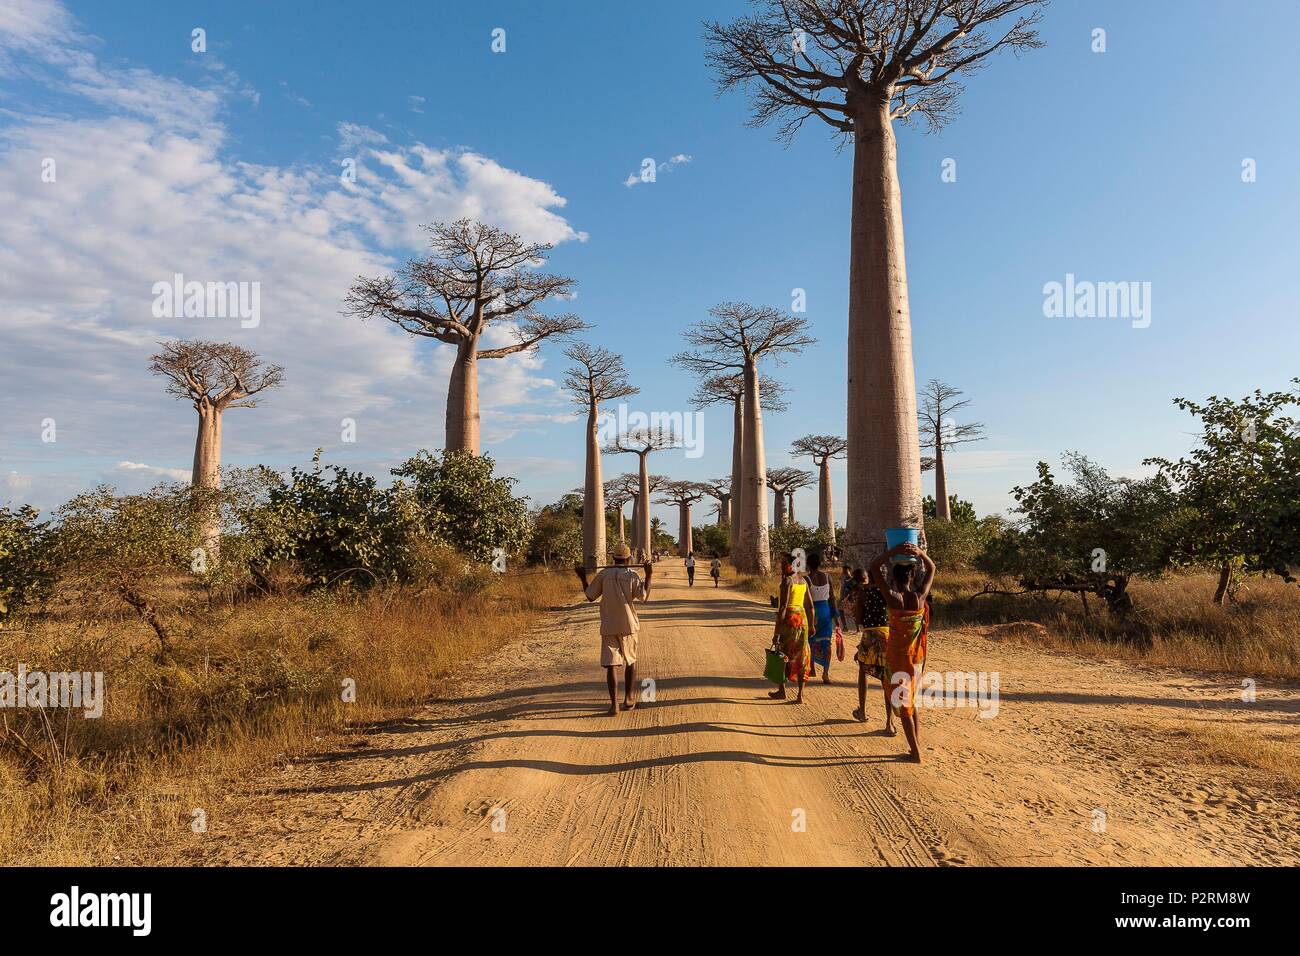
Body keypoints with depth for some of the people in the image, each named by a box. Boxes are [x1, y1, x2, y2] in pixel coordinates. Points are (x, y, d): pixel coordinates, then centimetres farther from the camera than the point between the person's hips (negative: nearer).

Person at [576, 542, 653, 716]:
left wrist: (582, 578, 15)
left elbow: (590, 596, 5)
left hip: (608, 626, 1)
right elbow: (644, 596, -13)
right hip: (628, 625, 0)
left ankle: (614, 704, -4)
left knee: (610, 664, 1)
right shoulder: (632, 575, -4)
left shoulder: (603, 574, 0)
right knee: (631, 661, 18)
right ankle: (629, 699, 20)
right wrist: (648, 575, -6)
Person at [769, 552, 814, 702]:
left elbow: (782, 607, -20)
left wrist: (776, 632, -19)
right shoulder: (803, 580, 8)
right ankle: (800, 695, 11)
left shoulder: (787, 580, -16)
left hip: (789, 618, -7)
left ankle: (782, 691, 24)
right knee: (801, 657, 10)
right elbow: (810, 605, 12)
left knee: (782, 655, 11)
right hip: (802, 618, 7)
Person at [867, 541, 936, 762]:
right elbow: (931, 569, 4)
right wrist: (919, 552, -11)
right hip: (916, 655, 3)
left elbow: (874, 567, -11)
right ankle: (917, 744, 24)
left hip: (897, 655, -3)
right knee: (913, 700, 20)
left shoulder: (892, 598, -18)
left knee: (904, 702, 6)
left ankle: (916, 751, 8)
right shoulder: (920, 597, -11)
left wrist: (894, 551, -19)